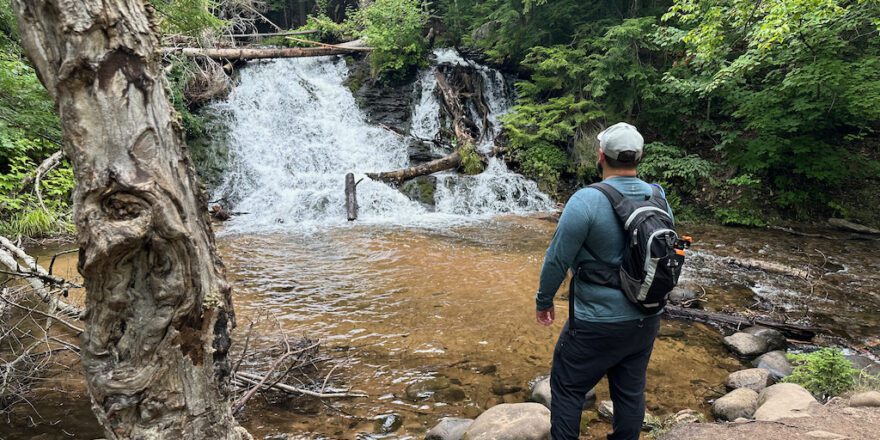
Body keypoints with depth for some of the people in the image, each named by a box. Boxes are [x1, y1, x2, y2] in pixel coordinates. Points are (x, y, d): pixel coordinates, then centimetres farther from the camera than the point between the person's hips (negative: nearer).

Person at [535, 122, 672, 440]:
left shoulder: (586, 200, -21)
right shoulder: (659, 198, -1)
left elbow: (557, 259, -15)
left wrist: (544, 301, 0)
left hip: (598, 323, -6)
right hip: (647, 319, 6)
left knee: (567, 388, 12)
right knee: (631, 391, 19)